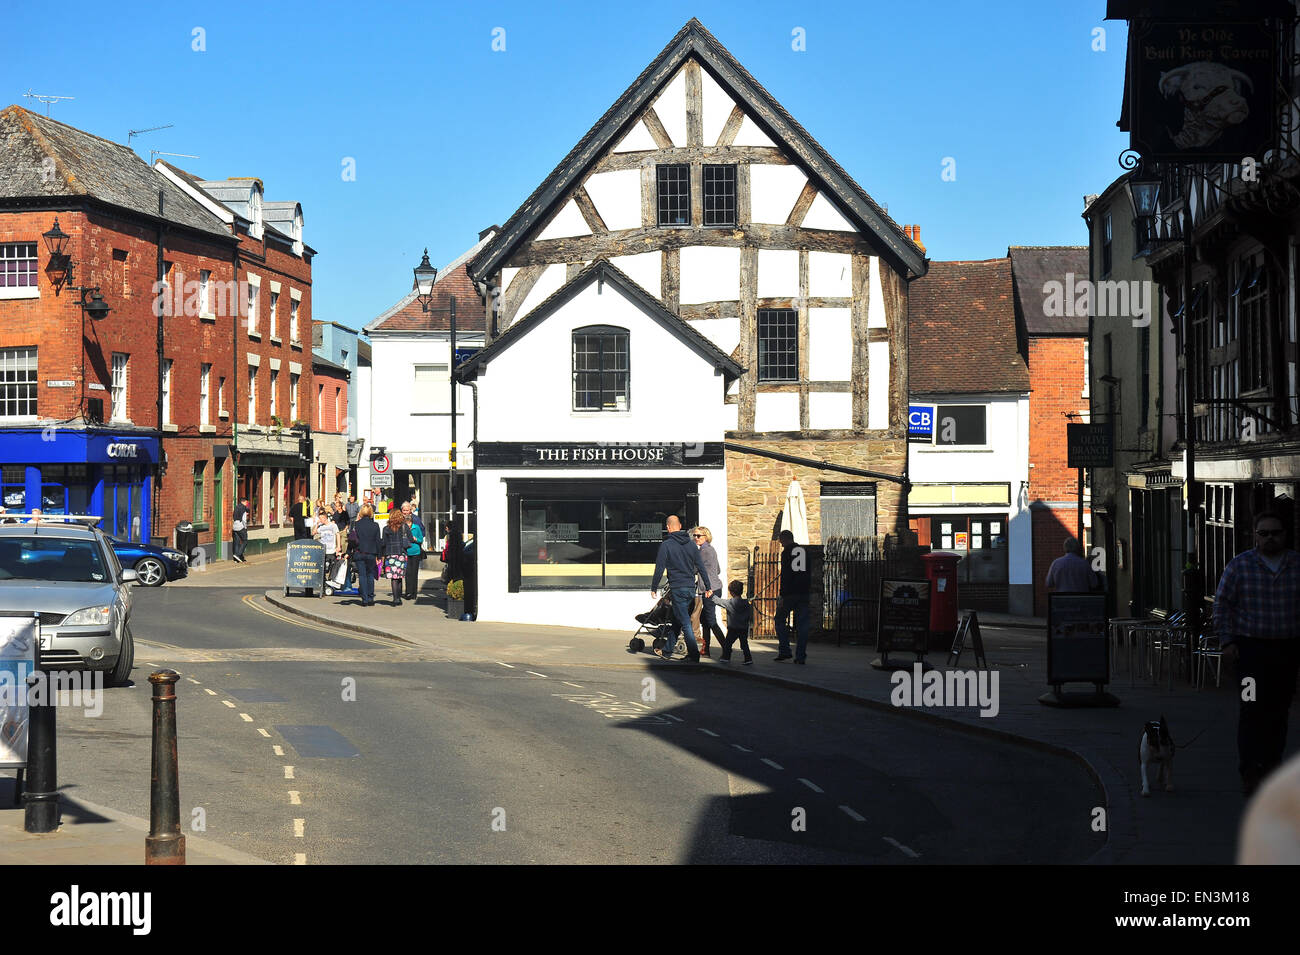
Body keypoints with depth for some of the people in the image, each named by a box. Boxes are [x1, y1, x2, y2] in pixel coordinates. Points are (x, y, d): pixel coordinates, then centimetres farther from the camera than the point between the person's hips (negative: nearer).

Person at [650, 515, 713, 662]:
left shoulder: (666, 545, -8)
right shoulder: (691, 544, 9)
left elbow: (659, 568, -8)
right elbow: (701, 567, 9)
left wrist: (654, 588, 0)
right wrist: (708, 587, 13)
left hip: (677, 588, -6)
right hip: (691, 588, 6)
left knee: (685, 622, -5)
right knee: (677, 619, 17)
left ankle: (694, 655, -9)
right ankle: (667, 651, 26)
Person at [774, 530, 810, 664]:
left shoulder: (786, 552, -5)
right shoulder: (805, 550, 13)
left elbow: (785, 575, -12)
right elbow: (809, 573, 15)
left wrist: (782, 595, -13)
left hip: (790, 592, -5)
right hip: (803, 592, 5)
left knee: (780, 620, 8)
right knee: (802, 624, 4)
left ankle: (784, 651, -1)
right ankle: (801, 656, 1)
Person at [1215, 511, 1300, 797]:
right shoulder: (1239, 565, 1)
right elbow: (1222, 604, 3)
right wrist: (1227, 641, -5)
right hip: (1251, 647, -2)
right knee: (1252, 708, -10)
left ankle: (1272, 764, 18)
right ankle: (1250, 772, -8)